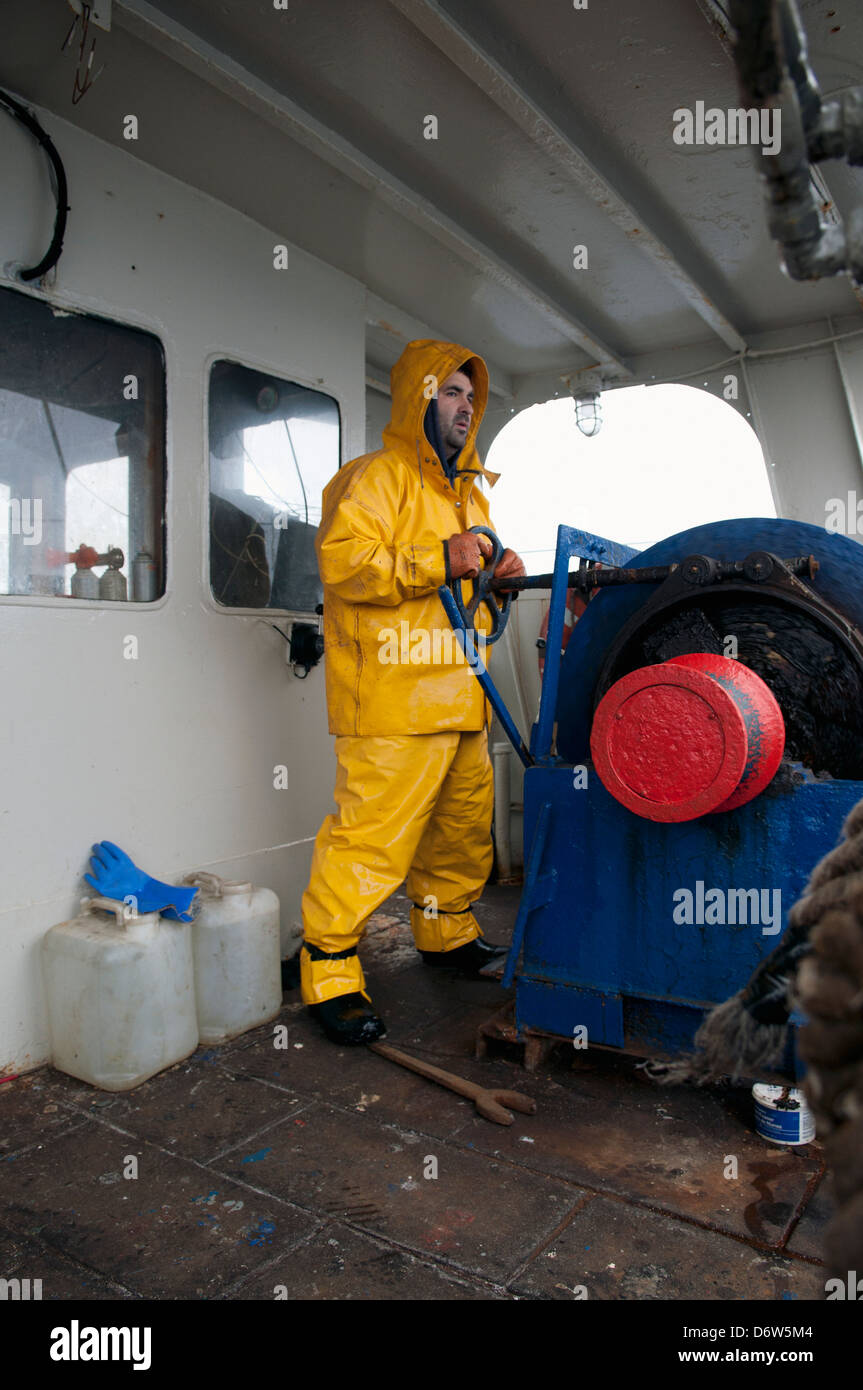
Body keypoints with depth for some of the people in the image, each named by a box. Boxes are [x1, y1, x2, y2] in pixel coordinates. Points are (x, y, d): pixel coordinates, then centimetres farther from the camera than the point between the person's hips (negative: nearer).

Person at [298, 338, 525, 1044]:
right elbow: (341, 562, -17)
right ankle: (330, 968, 3)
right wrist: (438, 561, -21)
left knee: (464, 822, 16)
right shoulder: (378, 477, -4)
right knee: (373, 832, -10)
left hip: (461, 699, 9)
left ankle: (448, 931, 36)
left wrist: (498, 575, 12)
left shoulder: (468, 490, 25)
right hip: (393, 702, -9)